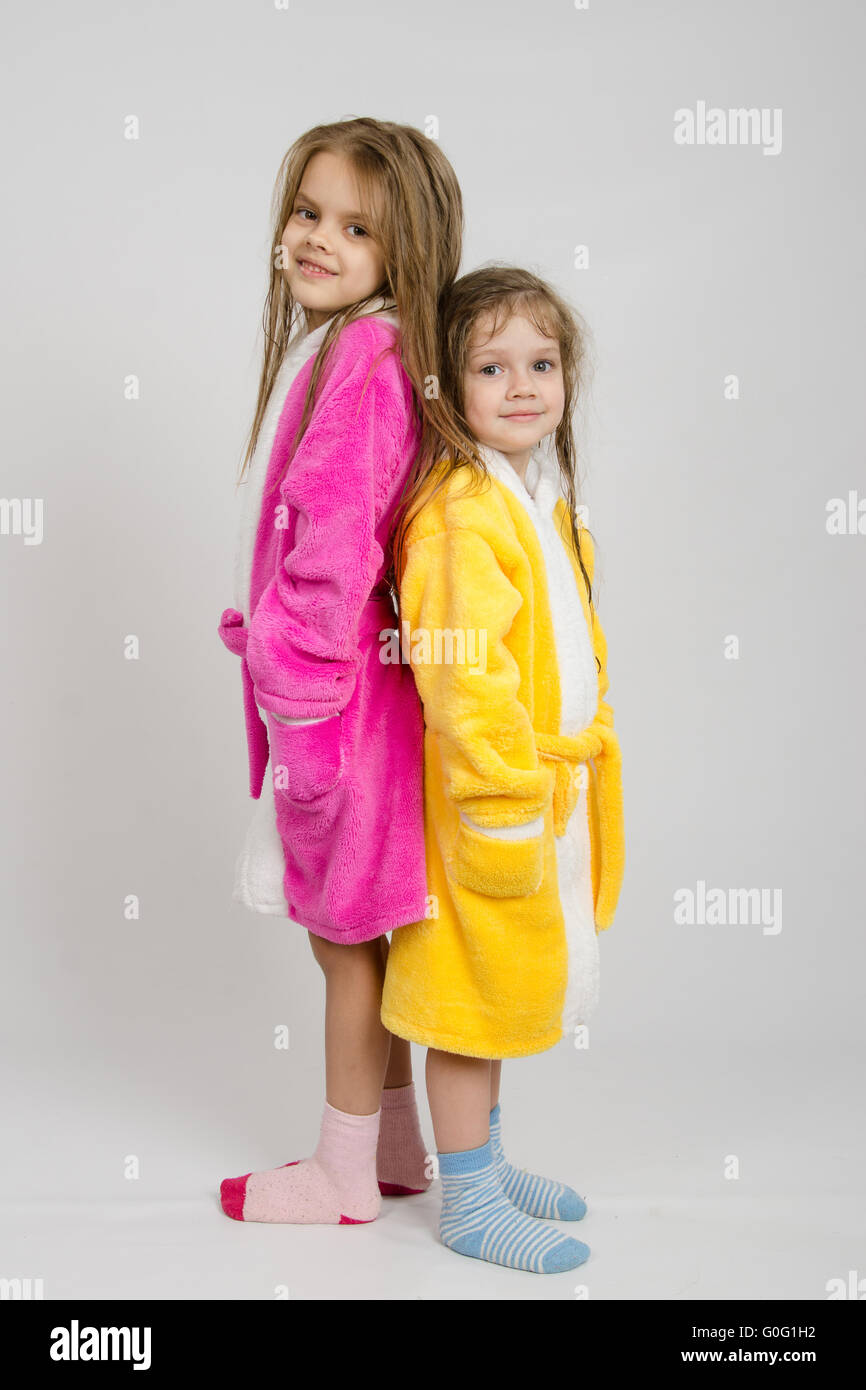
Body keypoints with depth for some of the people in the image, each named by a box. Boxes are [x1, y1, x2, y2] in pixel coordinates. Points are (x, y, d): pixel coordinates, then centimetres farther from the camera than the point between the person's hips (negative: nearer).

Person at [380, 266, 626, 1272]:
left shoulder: (549, 502, 11)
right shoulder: (460, 515, -20)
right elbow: (462, 677, -25)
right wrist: (505, 805, -24)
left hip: (553, 787, 9)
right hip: (488, 794, -9)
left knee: (506, 991, 21)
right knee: (473, 995, 5)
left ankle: (484, 1160, 38)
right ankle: (468, 1205, 20)